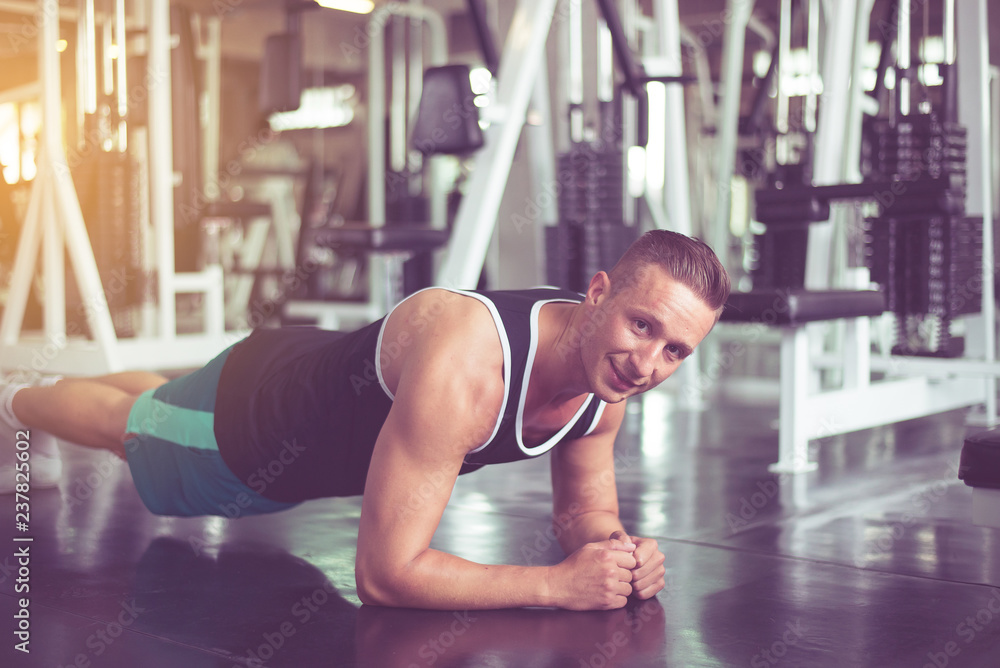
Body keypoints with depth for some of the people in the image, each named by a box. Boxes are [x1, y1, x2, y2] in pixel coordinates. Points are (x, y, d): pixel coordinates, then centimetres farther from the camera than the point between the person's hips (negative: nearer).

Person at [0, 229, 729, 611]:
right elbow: (385, 573, -47)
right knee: (122, 422, 28)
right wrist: (559, 585, -48)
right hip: (248, 430, -7)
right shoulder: (459, 365, -49)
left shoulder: (609, 376, -25)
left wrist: (618, 549, -31)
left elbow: (583, 508, -8)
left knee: (161, 405, 39)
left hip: (331, 381, 8)